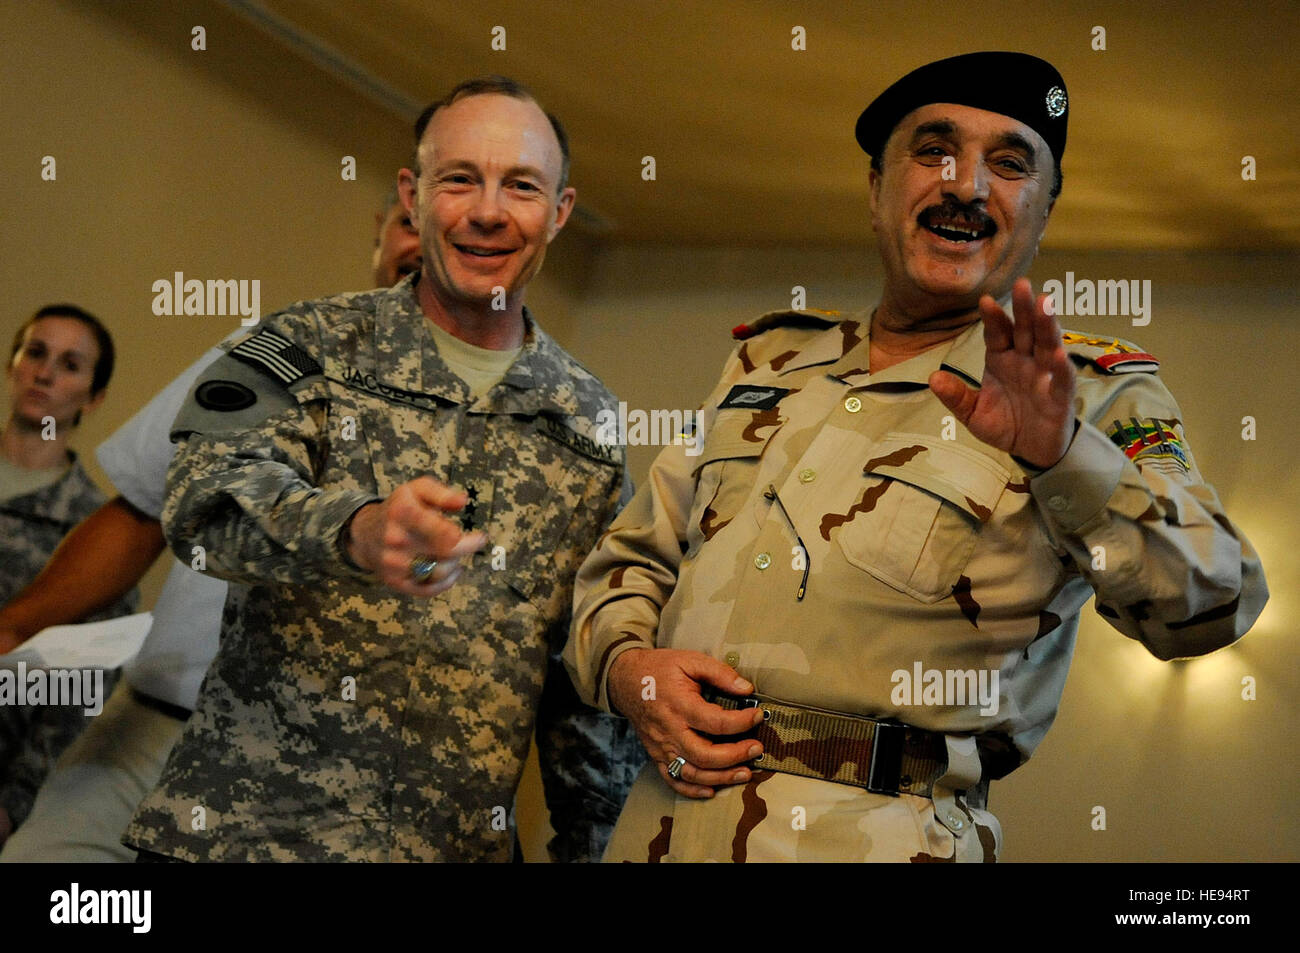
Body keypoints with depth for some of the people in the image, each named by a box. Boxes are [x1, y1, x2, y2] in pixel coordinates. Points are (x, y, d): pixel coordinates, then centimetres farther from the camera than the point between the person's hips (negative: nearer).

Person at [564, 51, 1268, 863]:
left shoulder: (1090, 394, 0)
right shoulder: (766, 362, 13)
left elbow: (1212, 602, -15)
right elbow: (633, 557, 17)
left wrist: (1063, 454, -31)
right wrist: (627, 667, -4)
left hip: (875, 836, -4)